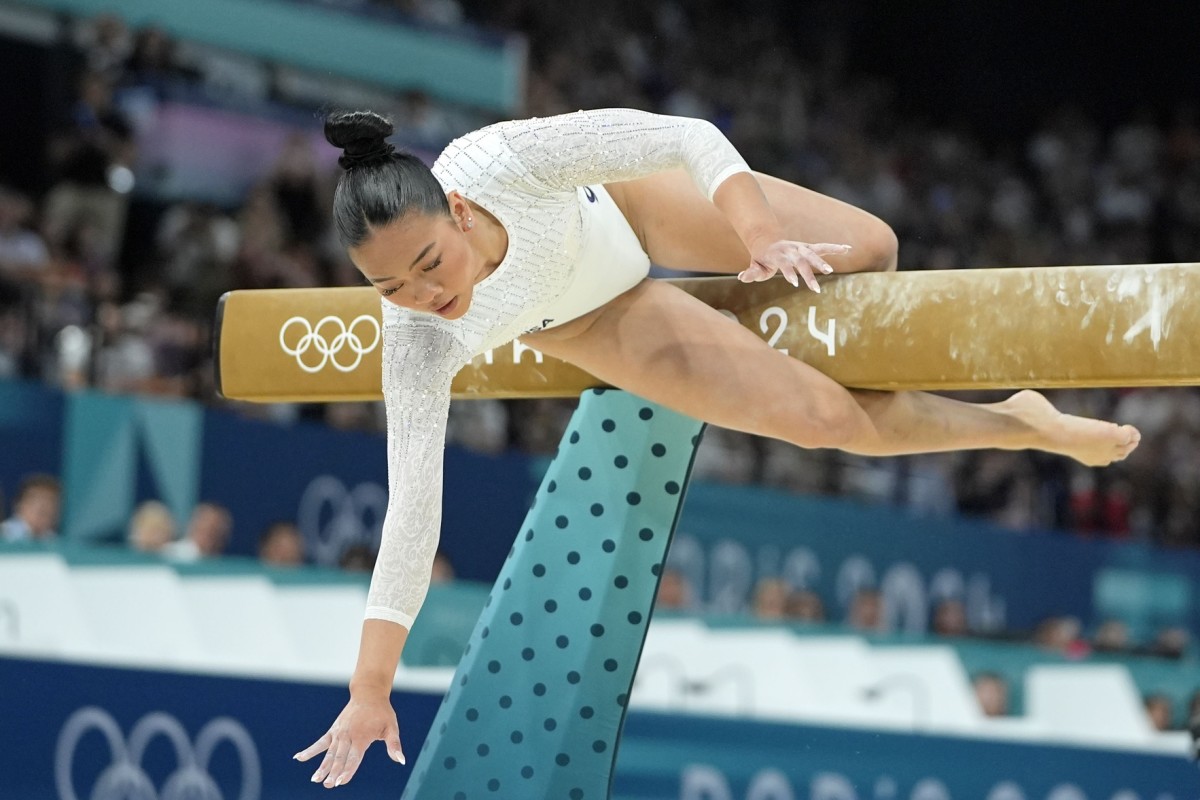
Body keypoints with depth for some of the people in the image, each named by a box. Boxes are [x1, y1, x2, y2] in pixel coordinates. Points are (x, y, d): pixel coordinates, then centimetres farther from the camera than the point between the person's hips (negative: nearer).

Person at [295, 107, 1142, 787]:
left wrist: (763, 237, -47)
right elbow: (413, 506, -38)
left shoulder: (501, 159, -44)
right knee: (830, 419, -6)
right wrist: (371, 687, -38)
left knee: (868, 248, 0)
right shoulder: (420, 345, -42)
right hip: (584, 317, -1)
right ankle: (1027, 426, 25)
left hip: (610, 208, 1)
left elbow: (690, 138, -35)